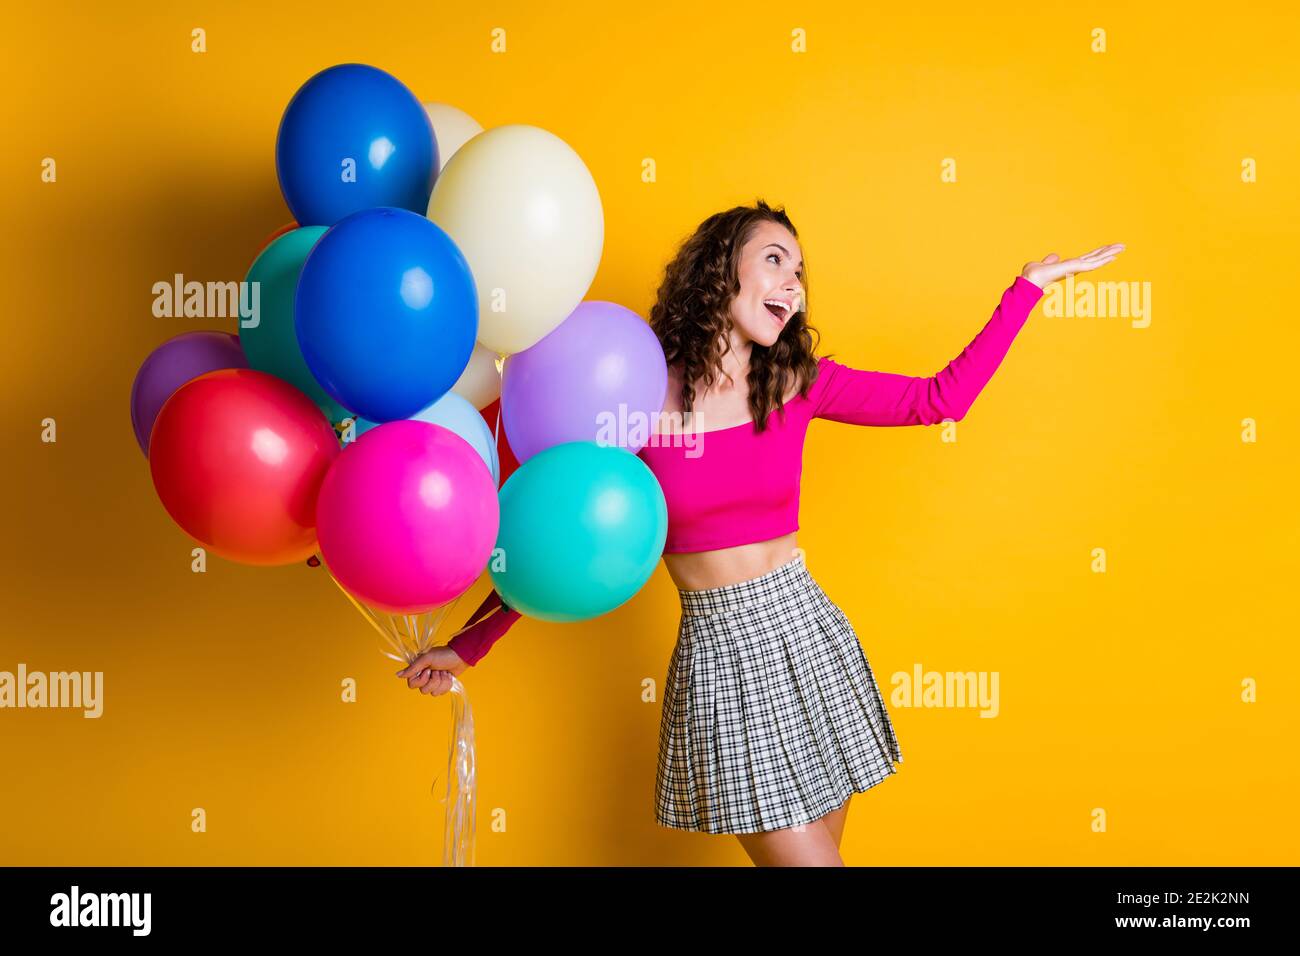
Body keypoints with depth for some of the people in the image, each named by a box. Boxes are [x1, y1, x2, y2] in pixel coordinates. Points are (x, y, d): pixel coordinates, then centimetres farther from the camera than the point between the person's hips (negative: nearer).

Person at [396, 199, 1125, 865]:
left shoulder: (798, 384, 1)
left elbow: (942, 398, 4)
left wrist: (1029, 287, 4)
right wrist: (468, 646, -3)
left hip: (807, 636, 4)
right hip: (719, 652, -3)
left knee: (817, 848, 13)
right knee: (805, 858, -1)